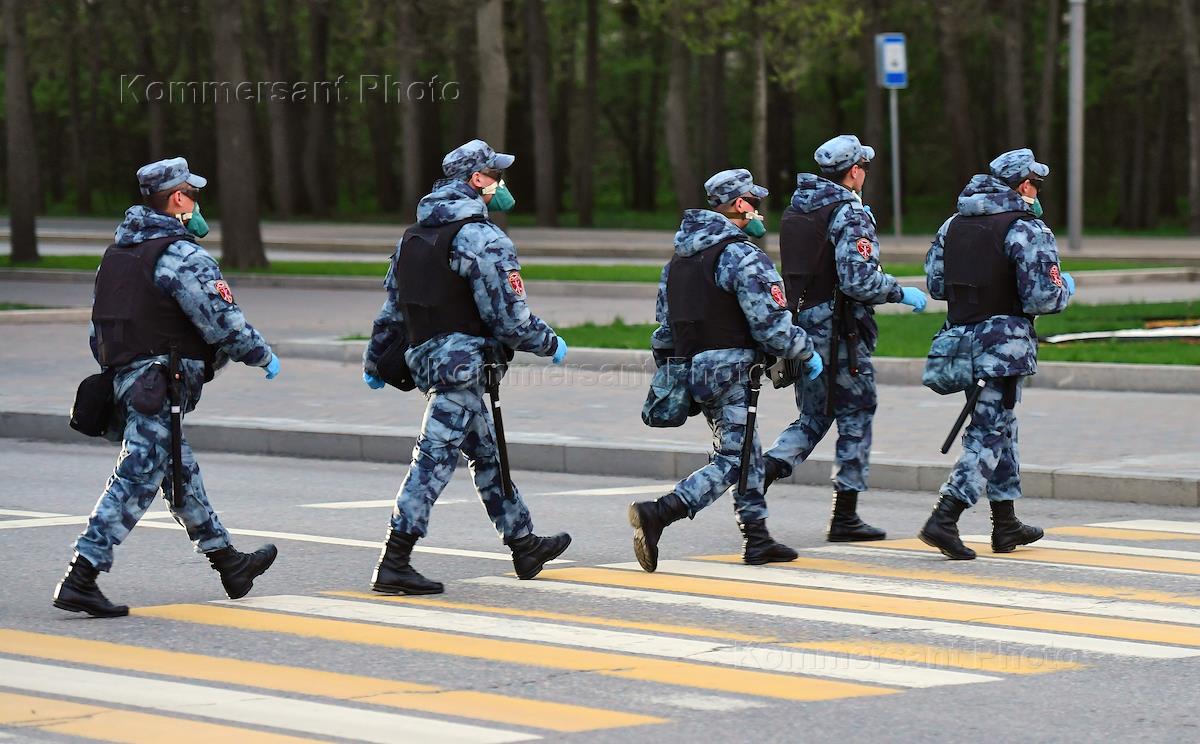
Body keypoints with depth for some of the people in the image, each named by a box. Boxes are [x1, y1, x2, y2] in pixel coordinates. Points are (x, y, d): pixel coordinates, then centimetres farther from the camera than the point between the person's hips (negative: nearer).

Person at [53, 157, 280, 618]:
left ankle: (228, 563, 30)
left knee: (181, 474, 18)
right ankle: (81, 579, -16)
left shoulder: (118, 252, 16)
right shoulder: (183, 256, -13)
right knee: (136, 480, -11)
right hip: (160, 387, -10)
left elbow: (99, 332, 15)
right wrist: (264, 357, -2)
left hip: (123, 378, 10)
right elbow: (223, 323, -15)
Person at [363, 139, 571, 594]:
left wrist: (374, 362, 30)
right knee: (435, 458, -10)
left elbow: (392, 310, 20)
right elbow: (508, 317, -15)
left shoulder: (415, 237, 15)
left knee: (487, 454, 19)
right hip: (463, 359, -9)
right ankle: (394, 564, -13)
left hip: (425, 356, 9)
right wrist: (551, 345, 1)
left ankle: (525, 545, 30)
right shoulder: (482, 239, -13)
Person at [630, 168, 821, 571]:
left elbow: (664, 326, 17)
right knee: (731, 461, -9)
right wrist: (807, 353, -1)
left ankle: (757, 539, 20)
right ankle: (656, 514, -22)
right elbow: (771, 325, -16)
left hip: (692, 368, 9)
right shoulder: (743, 256, -13)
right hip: (731, 367, -9)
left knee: (747, 452, 18)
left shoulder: (679, 256, 14)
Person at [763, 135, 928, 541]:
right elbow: (859, 280, -22)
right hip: (840, 332, -7)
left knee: (812, 418, 16)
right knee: (856, 419, 5)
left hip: (801, 326, 7)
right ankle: (845, 518, 8)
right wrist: (901, 292, -10)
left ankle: (760, 477, -7)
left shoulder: (795, 209, 11)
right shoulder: (850, 213, -14)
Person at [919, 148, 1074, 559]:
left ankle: (1006, 525, 26)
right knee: (990, 433, -5)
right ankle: (943, 521, -17)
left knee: (999, 426, 20)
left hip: (963, 338, 7)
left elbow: (936, 283, 13)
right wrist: (1065, 288, 4)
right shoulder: (1027, 229, -12)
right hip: (1005, 342, -7)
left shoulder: (953, 224, 9)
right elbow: (1042, 297, -17)